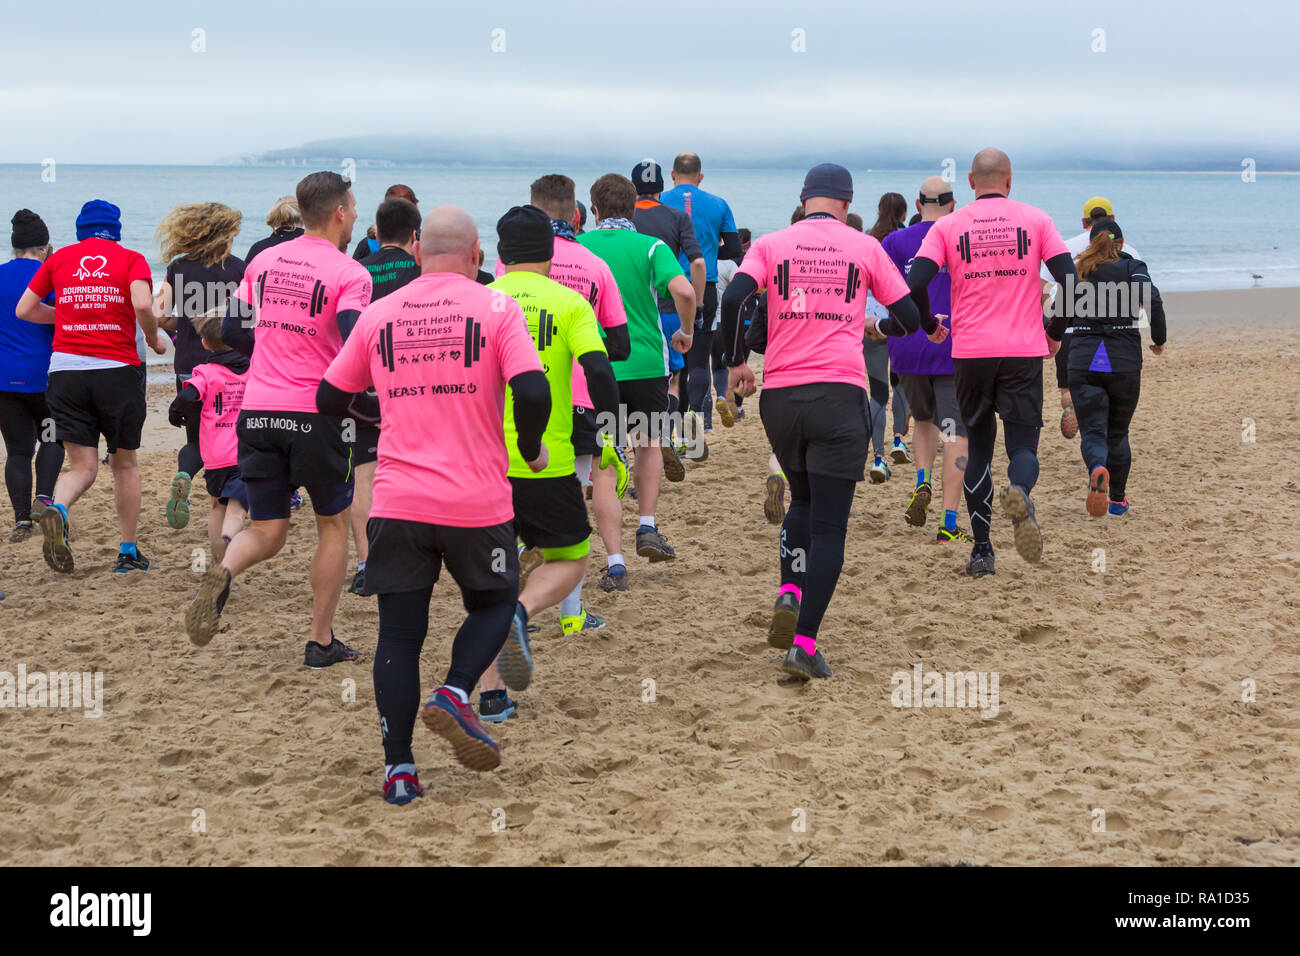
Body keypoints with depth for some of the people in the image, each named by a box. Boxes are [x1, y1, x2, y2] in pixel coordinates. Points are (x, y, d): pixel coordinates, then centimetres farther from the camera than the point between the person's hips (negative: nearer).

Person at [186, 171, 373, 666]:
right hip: (314, 413, -4)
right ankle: (321, 641, 17)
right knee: (333, 523, 15)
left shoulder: (264, 261, 9)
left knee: (267, 531, 12)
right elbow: (354, 347, -21)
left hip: (258, 410, 4)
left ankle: (223, 572, -22)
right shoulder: (349, 273, -8)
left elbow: (231, 331, 13)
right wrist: (368, 405, -6)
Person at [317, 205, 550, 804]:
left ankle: (398, 769, 6)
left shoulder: (379, 314, 7)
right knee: (493, 605, 21)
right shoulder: (495, 308, -3)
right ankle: (454, 694, -3)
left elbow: (329, 401, 12)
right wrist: (531, 449, 4)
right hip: (477, 502, -2)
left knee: (398, 633, 9)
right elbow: (532, 393, -14)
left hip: (397, 502, 2)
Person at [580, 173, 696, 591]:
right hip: (646, 362, 0)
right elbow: (684, 291, -16)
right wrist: (686, 332, 3)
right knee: (649, 443, 27)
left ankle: (615, 562, -1)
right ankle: (647, 528, 18)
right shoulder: (650, 247, 0)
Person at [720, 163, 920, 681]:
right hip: (839, 395, -2)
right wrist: (879, 327, 31)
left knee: (803, 501, 25)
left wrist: (735, 362, 4)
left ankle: (789, 593, 3)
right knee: (829, 524, -1)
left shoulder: (771, 245, 8)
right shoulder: (864, 248, 7)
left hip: (779, 394, 2)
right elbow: (911, 317, 9)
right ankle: (804, 643, -9)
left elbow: (734, 296, -9)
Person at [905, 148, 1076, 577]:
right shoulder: (1034, 220, 4)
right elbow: (1069, 279, -3)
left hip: (969, 353, 1)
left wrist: (930, 326, 11)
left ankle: (981, 549, 10)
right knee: (1023, 445, 2)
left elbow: (916, 282, -7)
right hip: (1024, 352, -1)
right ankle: (1019, 493, -34)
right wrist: (1056, 332, 11)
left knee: (979, 448, 14)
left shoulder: (947, 226, 4)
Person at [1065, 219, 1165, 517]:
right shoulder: (1132, 267, 3)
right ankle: (1117, 500, 22)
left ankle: (1098, 469, -36)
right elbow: (1153, 300, -14)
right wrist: (1159, 340, 0)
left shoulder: (1076, 270, 9)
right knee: (1118, 432, 18)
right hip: (1124, 360, 0)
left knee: (1092, 432, -3)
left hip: (1083, 359, 0)